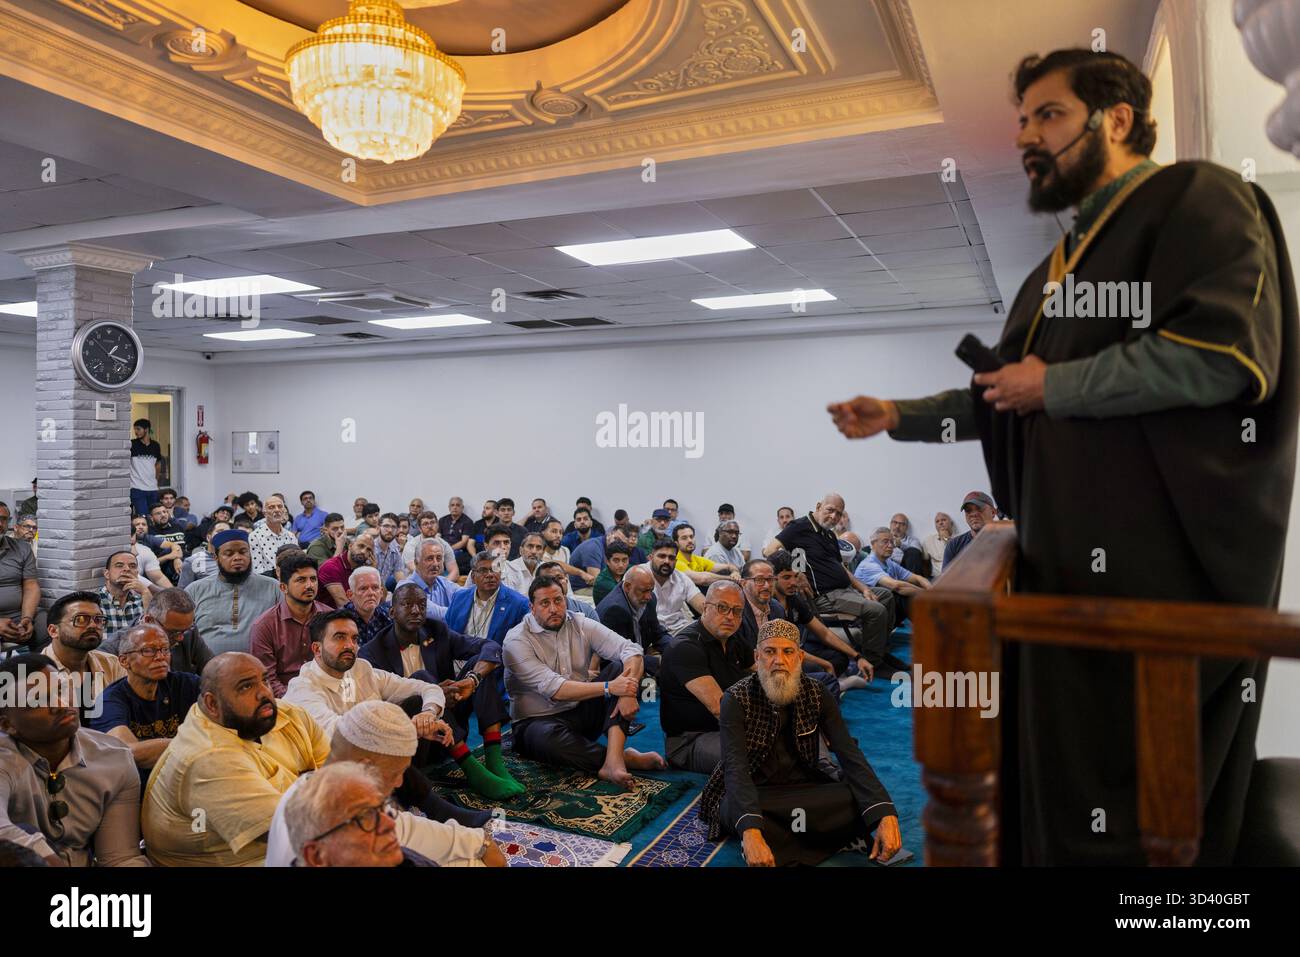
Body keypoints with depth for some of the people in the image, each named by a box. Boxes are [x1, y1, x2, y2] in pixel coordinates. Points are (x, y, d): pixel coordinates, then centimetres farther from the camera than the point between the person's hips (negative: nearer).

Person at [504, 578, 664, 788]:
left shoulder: (581, 625, 0)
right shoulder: (516, 641, -14)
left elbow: (630, 650, -10)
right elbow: (554, 689, -25)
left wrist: (629, 692, -29)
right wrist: (609, 687, -30)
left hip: (582, 712, 5)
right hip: (538, 721, -5)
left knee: (621, 667, -16)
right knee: (548, 736, -41)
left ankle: (613, 758, -34)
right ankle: (624, 758, -26)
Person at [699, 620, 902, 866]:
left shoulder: (817, 696, -5)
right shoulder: (736, 700, -16)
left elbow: (850, 754, -15)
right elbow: (736, 767, -29)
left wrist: (885, 815, -31)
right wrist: (751, 832, -46)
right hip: (753, 792, -3)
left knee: (865, 802, -24)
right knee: (737, 811, -39)